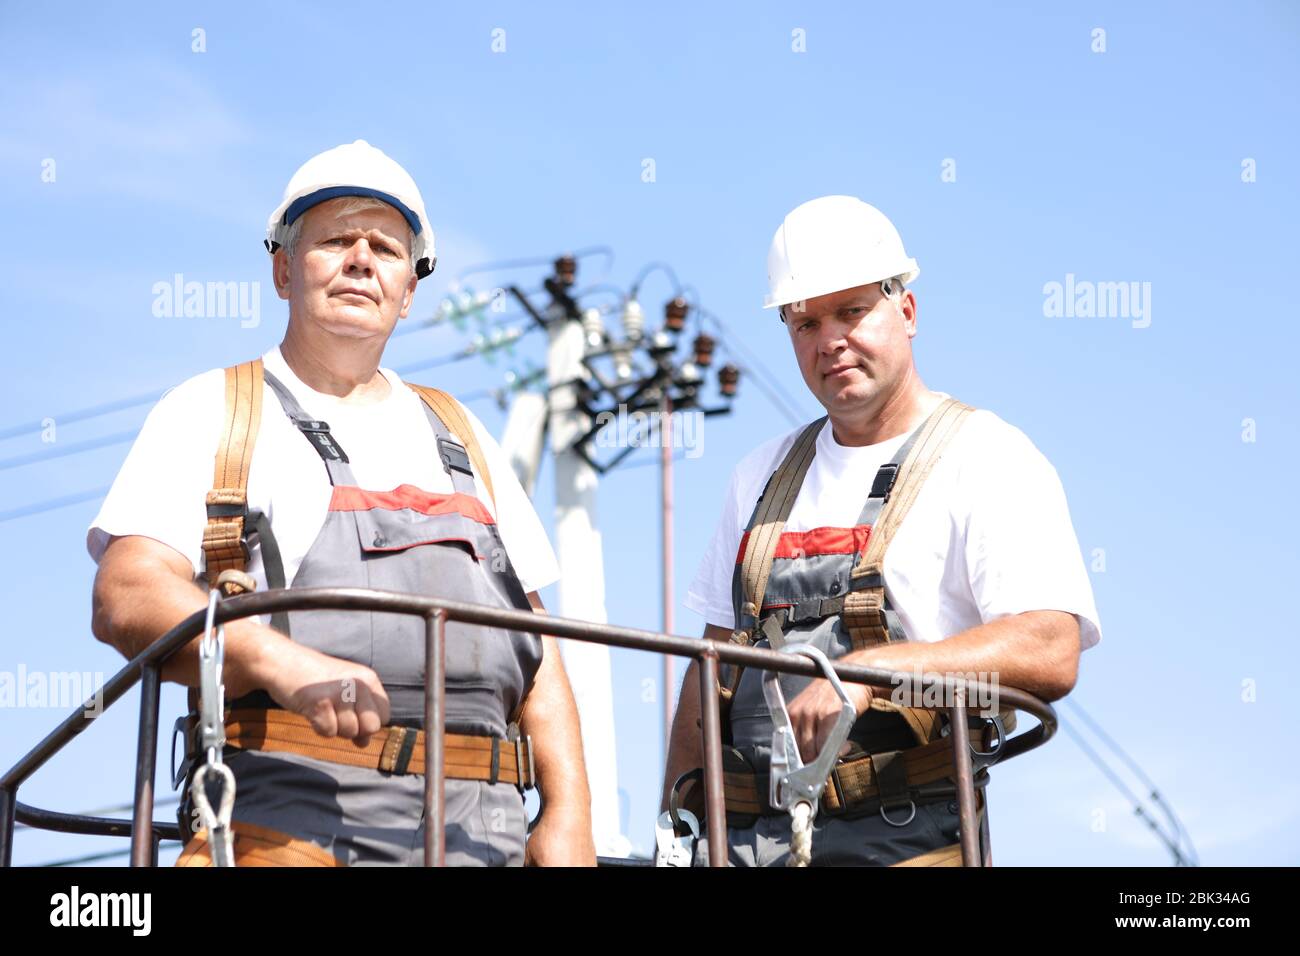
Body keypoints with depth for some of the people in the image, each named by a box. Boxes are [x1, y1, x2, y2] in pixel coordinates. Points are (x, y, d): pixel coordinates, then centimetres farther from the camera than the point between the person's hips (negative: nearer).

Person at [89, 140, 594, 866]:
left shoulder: (461, 437, 26)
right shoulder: (211, 415, 12)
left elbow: (535, 647, 21)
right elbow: (127, 599, -4)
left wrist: (570, 813, 6)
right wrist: (285, 664, -22)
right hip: (287, 823, -4)